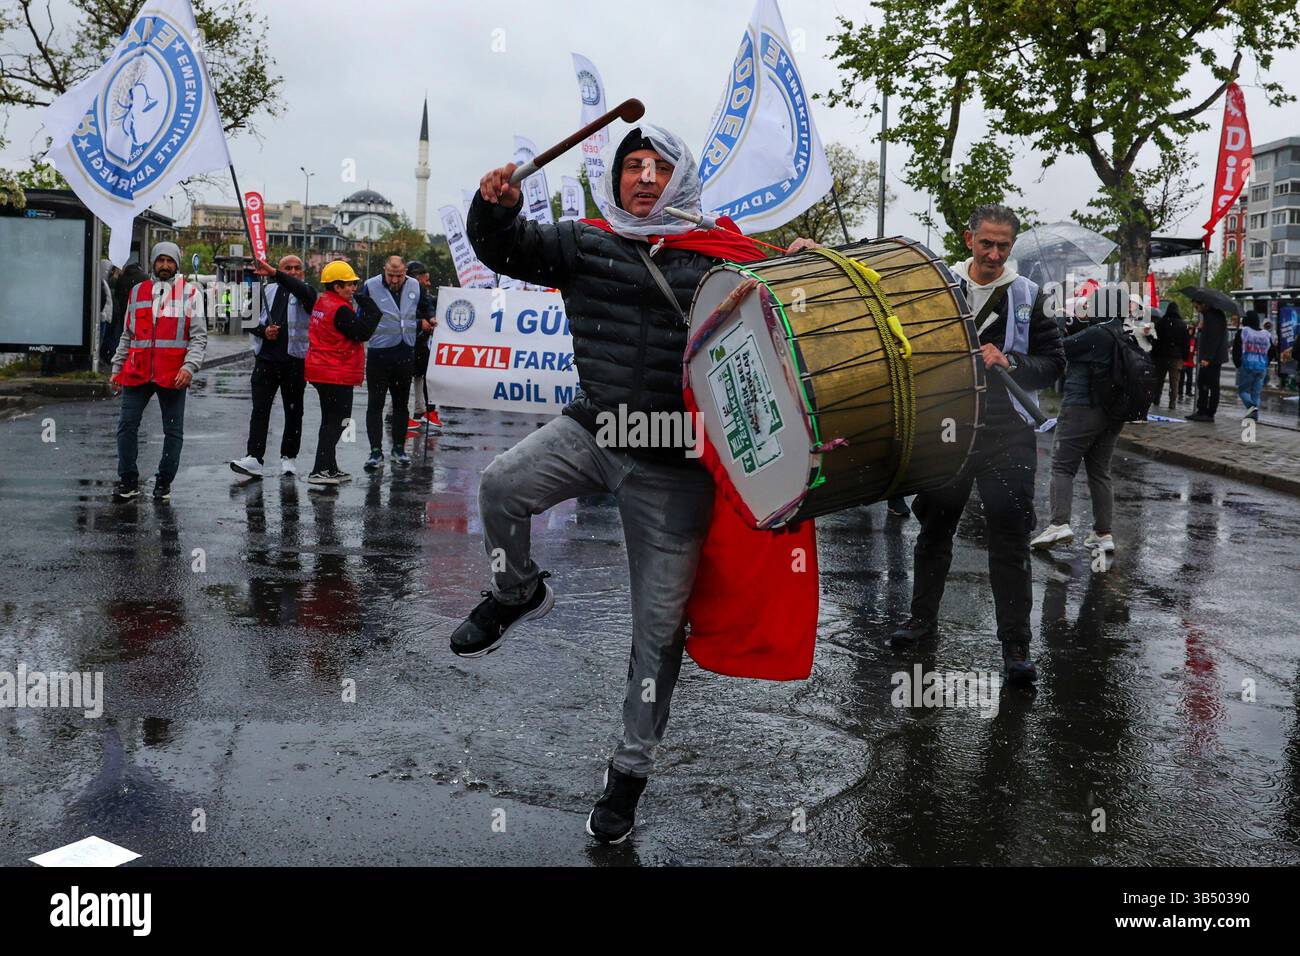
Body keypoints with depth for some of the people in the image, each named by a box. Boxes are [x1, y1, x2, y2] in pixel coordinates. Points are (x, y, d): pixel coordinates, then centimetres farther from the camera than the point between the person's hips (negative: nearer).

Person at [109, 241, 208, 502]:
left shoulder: (190, 292, 3)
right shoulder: (138, 292, 14)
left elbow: (199, 335, -1)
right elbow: (127, 335, 19)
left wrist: (189, 366, -15)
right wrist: (117, 368, 13)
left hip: (173, 375, -3)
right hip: (137, 372, 3)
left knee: (173, 430, 4)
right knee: (127, 426, 0)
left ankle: (164, 482, 15)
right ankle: (128, 481, 10)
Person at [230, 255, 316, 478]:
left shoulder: (305, 292, 1)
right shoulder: (268, 291, 12)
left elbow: (301, 291, -26)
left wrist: (274, 274, -38)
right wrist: (263, 331, -6)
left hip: (294, 361, -2)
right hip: (266, 358, 2)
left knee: (293, 411, 8)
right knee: (260, 409, -6)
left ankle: (289, 456, 20)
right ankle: (254, 458, -11)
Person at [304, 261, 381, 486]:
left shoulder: (321, 303, 11)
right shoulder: (340, 309, -18)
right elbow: (362, 332, -17)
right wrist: (373, 312, -5)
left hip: (320, 371, 10)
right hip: (337, 374, -10)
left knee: (330, 421, 16)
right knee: (336, 422, -4)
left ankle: (330, 469, 23)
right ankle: (320, 471, -6)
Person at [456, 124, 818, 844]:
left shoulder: (720, 260, 0)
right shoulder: (585, 244, 5)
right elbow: (505, 250, -1)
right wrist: (497, 208, -21)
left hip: (673, 466, -1)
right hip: (593, 428, 2)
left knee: (659, 621, 5)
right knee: (499, 486, -27)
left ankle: (630, 770, 22)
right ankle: (518, 593, 5)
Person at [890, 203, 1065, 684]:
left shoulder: (1028, 296, 3)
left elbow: (1054, 363, 2)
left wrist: (1009, 363, -14)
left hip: (1007, 433, -2)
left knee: (1010, 536, -5)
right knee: (935, 526, 14)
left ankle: (1016, 644, 0)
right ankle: (923, 619, 31)